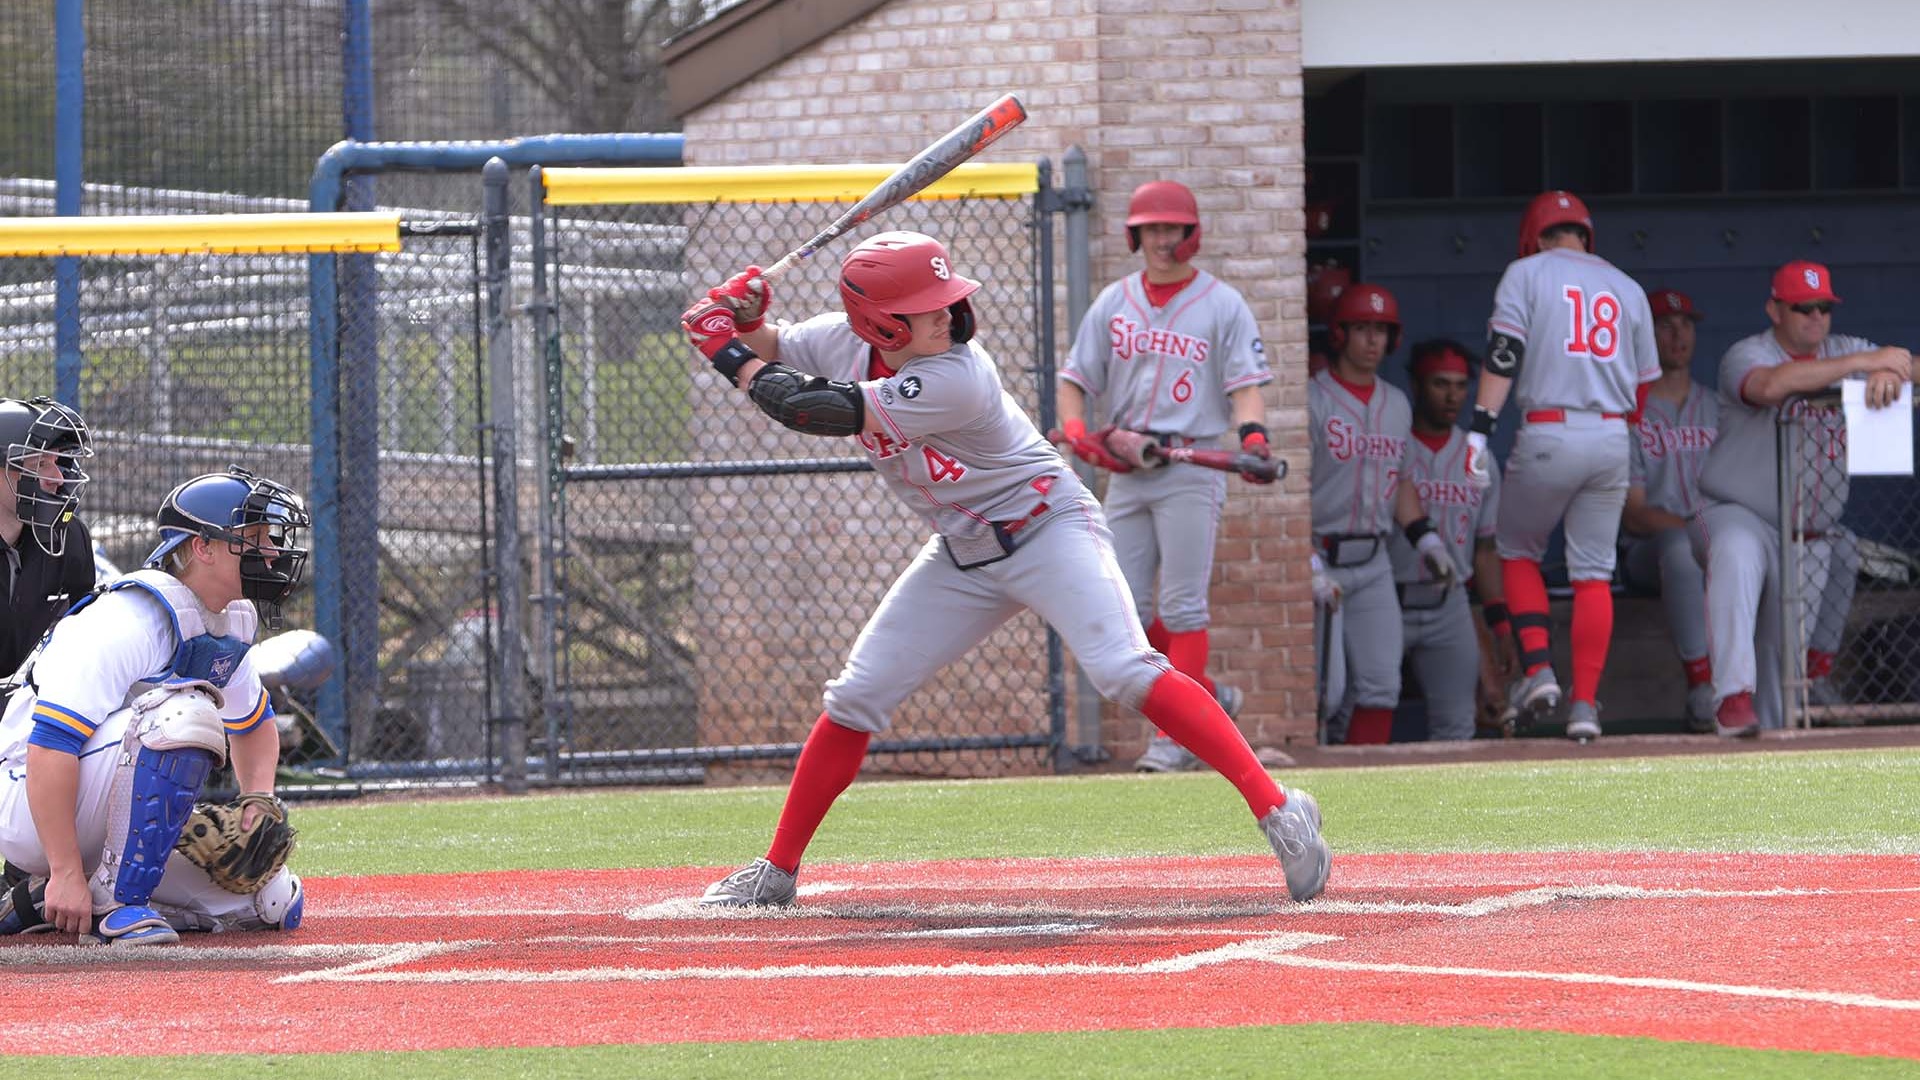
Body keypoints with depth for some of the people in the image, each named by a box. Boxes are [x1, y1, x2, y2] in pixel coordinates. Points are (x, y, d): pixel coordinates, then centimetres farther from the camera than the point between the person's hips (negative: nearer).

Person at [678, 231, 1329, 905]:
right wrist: (738, 323, -13)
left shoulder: (956, 380, -31)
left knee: (1125, 671, -27)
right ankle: (777, 870, 15)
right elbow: (766, 353, 10)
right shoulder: (845, 342, -9)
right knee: (856, 699, 3)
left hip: (1047, 528, -7)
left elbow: (815, 409, -32)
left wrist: (731, 356, -20)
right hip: (962, 557, 7)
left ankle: (1277, 811, -28)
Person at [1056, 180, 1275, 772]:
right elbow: (1075, 378, 11)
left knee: (1182, 607, -8)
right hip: (1126, 472, 5)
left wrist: (1252, 435, -25)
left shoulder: (1222, 305, 2)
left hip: (1192, 469, -5)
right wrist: (1074, 426, -10)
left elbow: (1245, 385, -4)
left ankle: (1177, 735, -5)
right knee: (1124, 608, 2)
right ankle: (1209, 699, 19)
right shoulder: (1114, 302, 12)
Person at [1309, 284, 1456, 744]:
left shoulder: (1397, 405, 14)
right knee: (1323, 689, -11)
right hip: (1319, 557, -6)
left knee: (1379, 686, -1)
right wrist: (1308, 564, -21)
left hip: (1372, 564, 6)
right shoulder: (1311, 400, -9)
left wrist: (1424, 538, 11)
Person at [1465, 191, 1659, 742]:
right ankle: (1585, 703, 1)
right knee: (1594, 571, 6)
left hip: (1549, 434, -3)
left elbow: (1503, 354, -8)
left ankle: (1538, 668, -1)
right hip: (1613, 438, 3)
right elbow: (1642, 385, 15)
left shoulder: (1527, 273, 3)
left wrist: (1480, 429, -11)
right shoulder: (1626, 288, 15)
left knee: (1517, 550, 16)